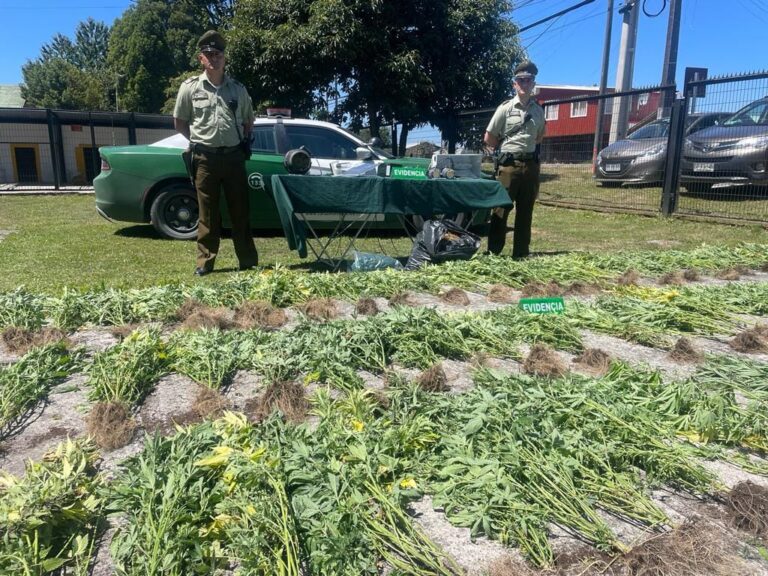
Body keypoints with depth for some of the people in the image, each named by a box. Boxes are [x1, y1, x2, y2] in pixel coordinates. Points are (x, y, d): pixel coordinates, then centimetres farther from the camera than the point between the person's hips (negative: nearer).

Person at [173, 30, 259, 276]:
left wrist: (242, 142, 8)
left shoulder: (238, 88, 9)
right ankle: (205, 261, 11)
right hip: (205, 158, -1)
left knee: (240, 210, 4)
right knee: (207, 213, 3)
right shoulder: (190, 87, 4)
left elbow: (248, 120, 20)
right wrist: (199, 141, 6)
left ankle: (249, 261, 10)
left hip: (234, 156, 2)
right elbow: (179, 122, 10)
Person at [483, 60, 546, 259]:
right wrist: (507, 147, 6)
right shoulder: (505, 108, -2)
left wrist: (527, 146, 11)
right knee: (501, 208, -4)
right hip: (509, 164, -4)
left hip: (530, 164, 5)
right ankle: (493, 251, 3)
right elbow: (489, 139, 0)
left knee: (525, 211, 8)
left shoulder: (538, 110, 10)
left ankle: (521, 253, 16)